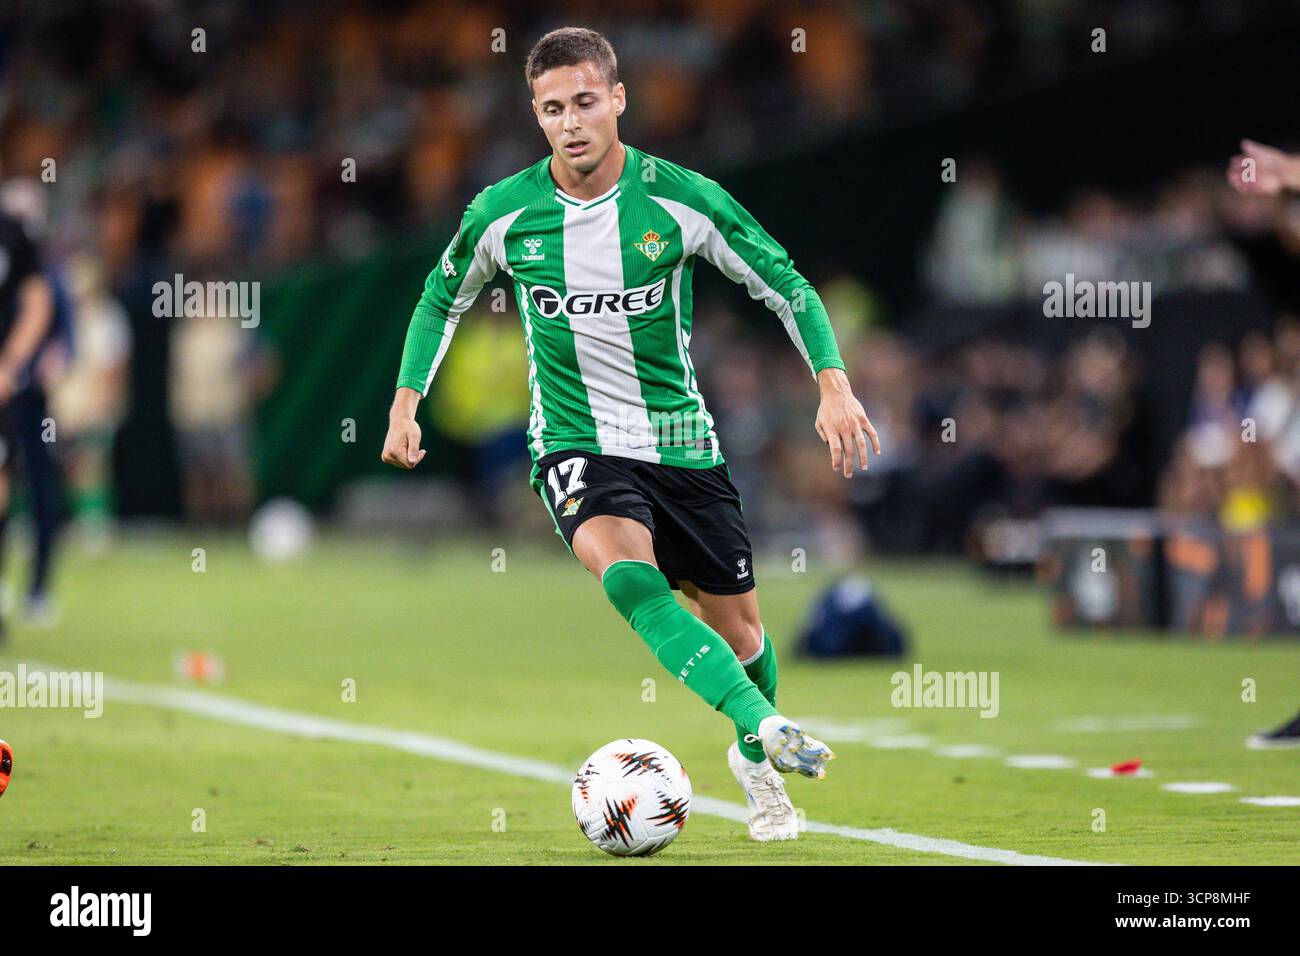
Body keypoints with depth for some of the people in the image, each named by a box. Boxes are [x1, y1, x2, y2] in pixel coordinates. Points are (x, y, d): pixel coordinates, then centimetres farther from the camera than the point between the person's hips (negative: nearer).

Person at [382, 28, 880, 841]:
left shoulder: (682, 200, -10)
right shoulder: (504, 212, -6)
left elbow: (787, 287, -1)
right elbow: (443, 299, 14)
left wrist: (834, 384, -13)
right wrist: (407, 402, 7)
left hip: (681, 442, 1)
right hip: (575, 445, -1)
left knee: (737, 626, 8)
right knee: (622, 562, -33)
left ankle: (755, 758, 40)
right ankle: (767, 724, -43)